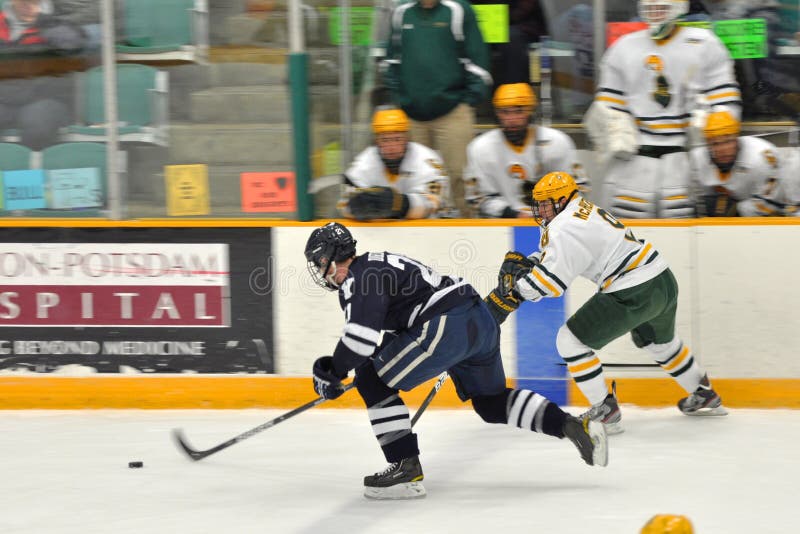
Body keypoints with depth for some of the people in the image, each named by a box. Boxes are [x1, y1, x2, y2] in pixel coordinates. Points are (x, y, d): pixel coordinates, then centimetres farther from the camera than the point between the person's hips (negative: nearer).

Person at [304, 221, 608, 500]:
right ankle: (573, 426, 15)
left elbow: (362, 333, -19)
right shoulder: (376, 264, 27)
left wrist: (332, 371, -7)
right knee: (491, 402, 26)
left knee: (372, 381, -2)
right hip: (482, 320, 10)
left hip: (447, 327, -10)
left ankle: (406, 468, -4)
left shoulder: (359, 277, -5)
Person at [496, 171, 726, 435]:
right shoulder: (586, 211, 17)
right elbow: (561, 257, 27)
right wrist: (528, 263, 11)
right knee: (658, 342, 36)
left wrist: (516, 283, -4)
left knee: (571, 340, -3)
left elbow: (551, 281, -18)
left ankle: (605, 411, 0)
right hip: (665, 282, 10)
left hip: (634, 294, -10)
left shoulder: (564, 227, -13)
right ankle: (704, 396, 51)